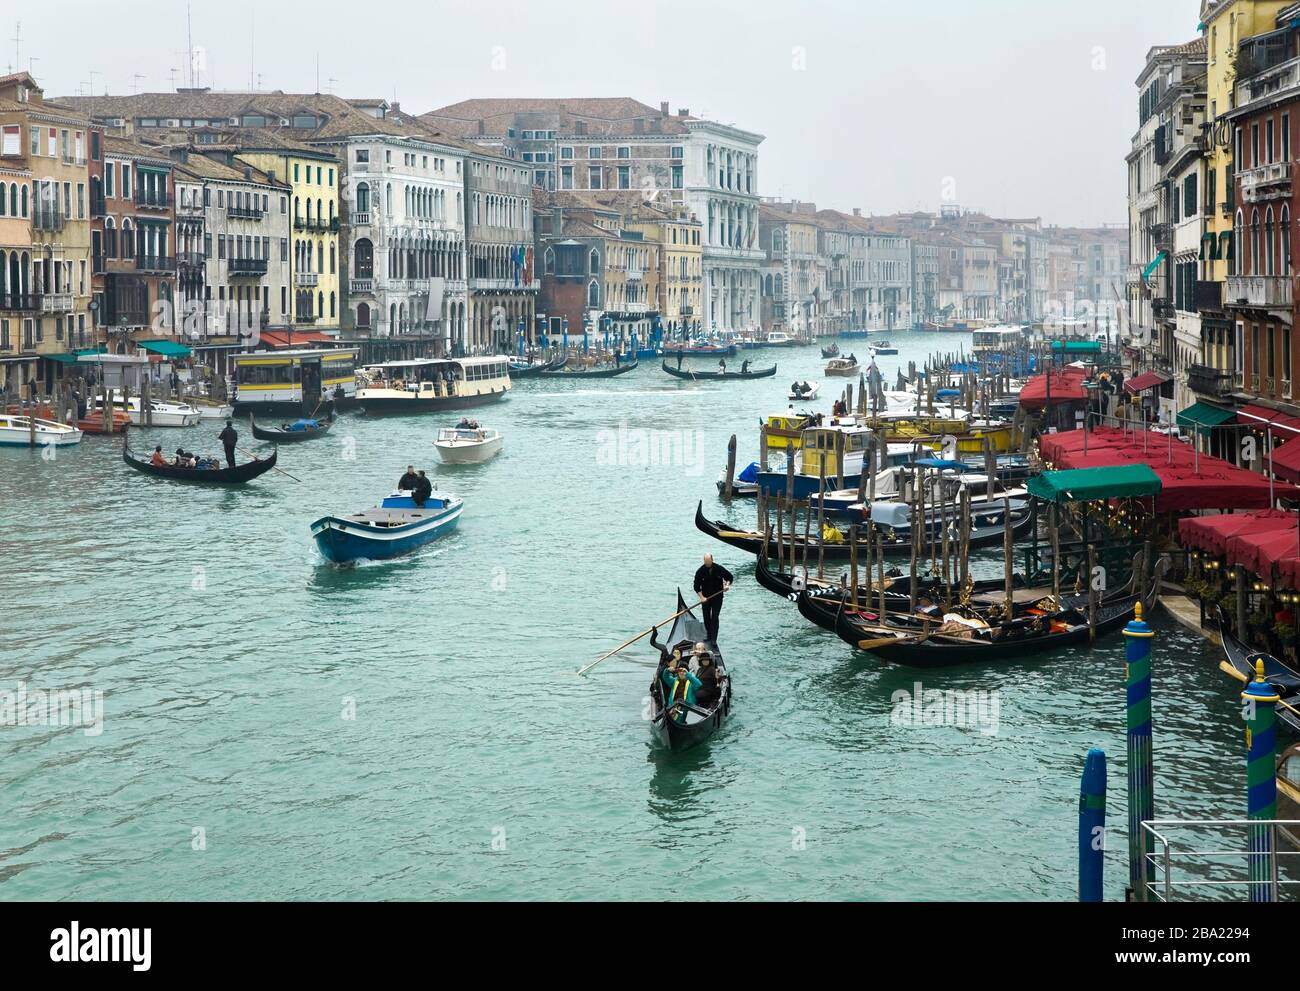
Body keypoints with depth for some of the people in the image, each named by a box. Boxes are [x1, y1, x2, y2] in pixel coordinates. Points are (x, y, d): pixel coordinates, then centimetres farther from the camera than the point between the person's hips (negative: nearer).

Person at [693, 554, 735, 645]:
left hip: (717, 597, -2)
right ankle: (709, 636, 27)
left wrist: (727, 585, -13)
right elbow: (696, 586, -5)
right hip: (706, 598, 2)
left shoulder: (719, 569, -6)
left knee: (714, 618, -9)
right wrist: (702, 597, -16)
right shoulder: (700, 572, -7)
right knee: (706, 618, 8)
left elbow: (730, 577, 6)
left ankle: (713, 639, -10)